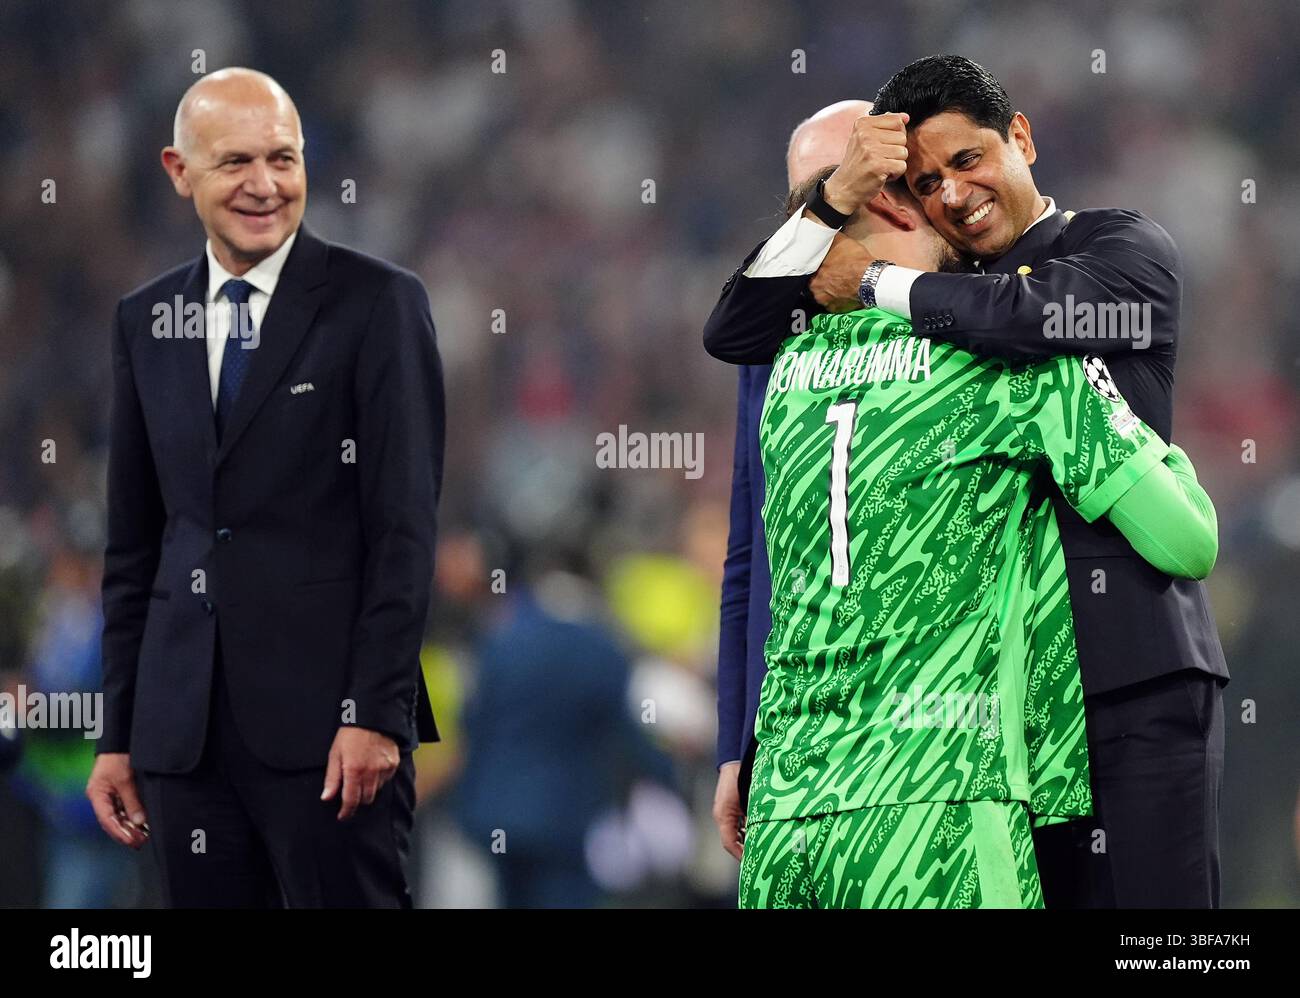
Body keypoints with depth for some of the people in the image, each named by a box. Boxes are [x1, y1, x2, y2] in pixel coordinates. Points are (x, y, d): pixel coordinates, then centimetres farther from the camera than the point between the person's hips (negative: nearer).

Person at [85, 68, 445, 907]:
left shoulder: (378, 303, -1)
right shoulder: (146, 321, 13)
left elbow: (406, 524, -6)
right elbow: (134, 543, 16)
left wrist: (376, 712, -13)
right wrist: (118, 735, 11)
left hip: (325, 721, -4)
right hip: (182, 726, 4)